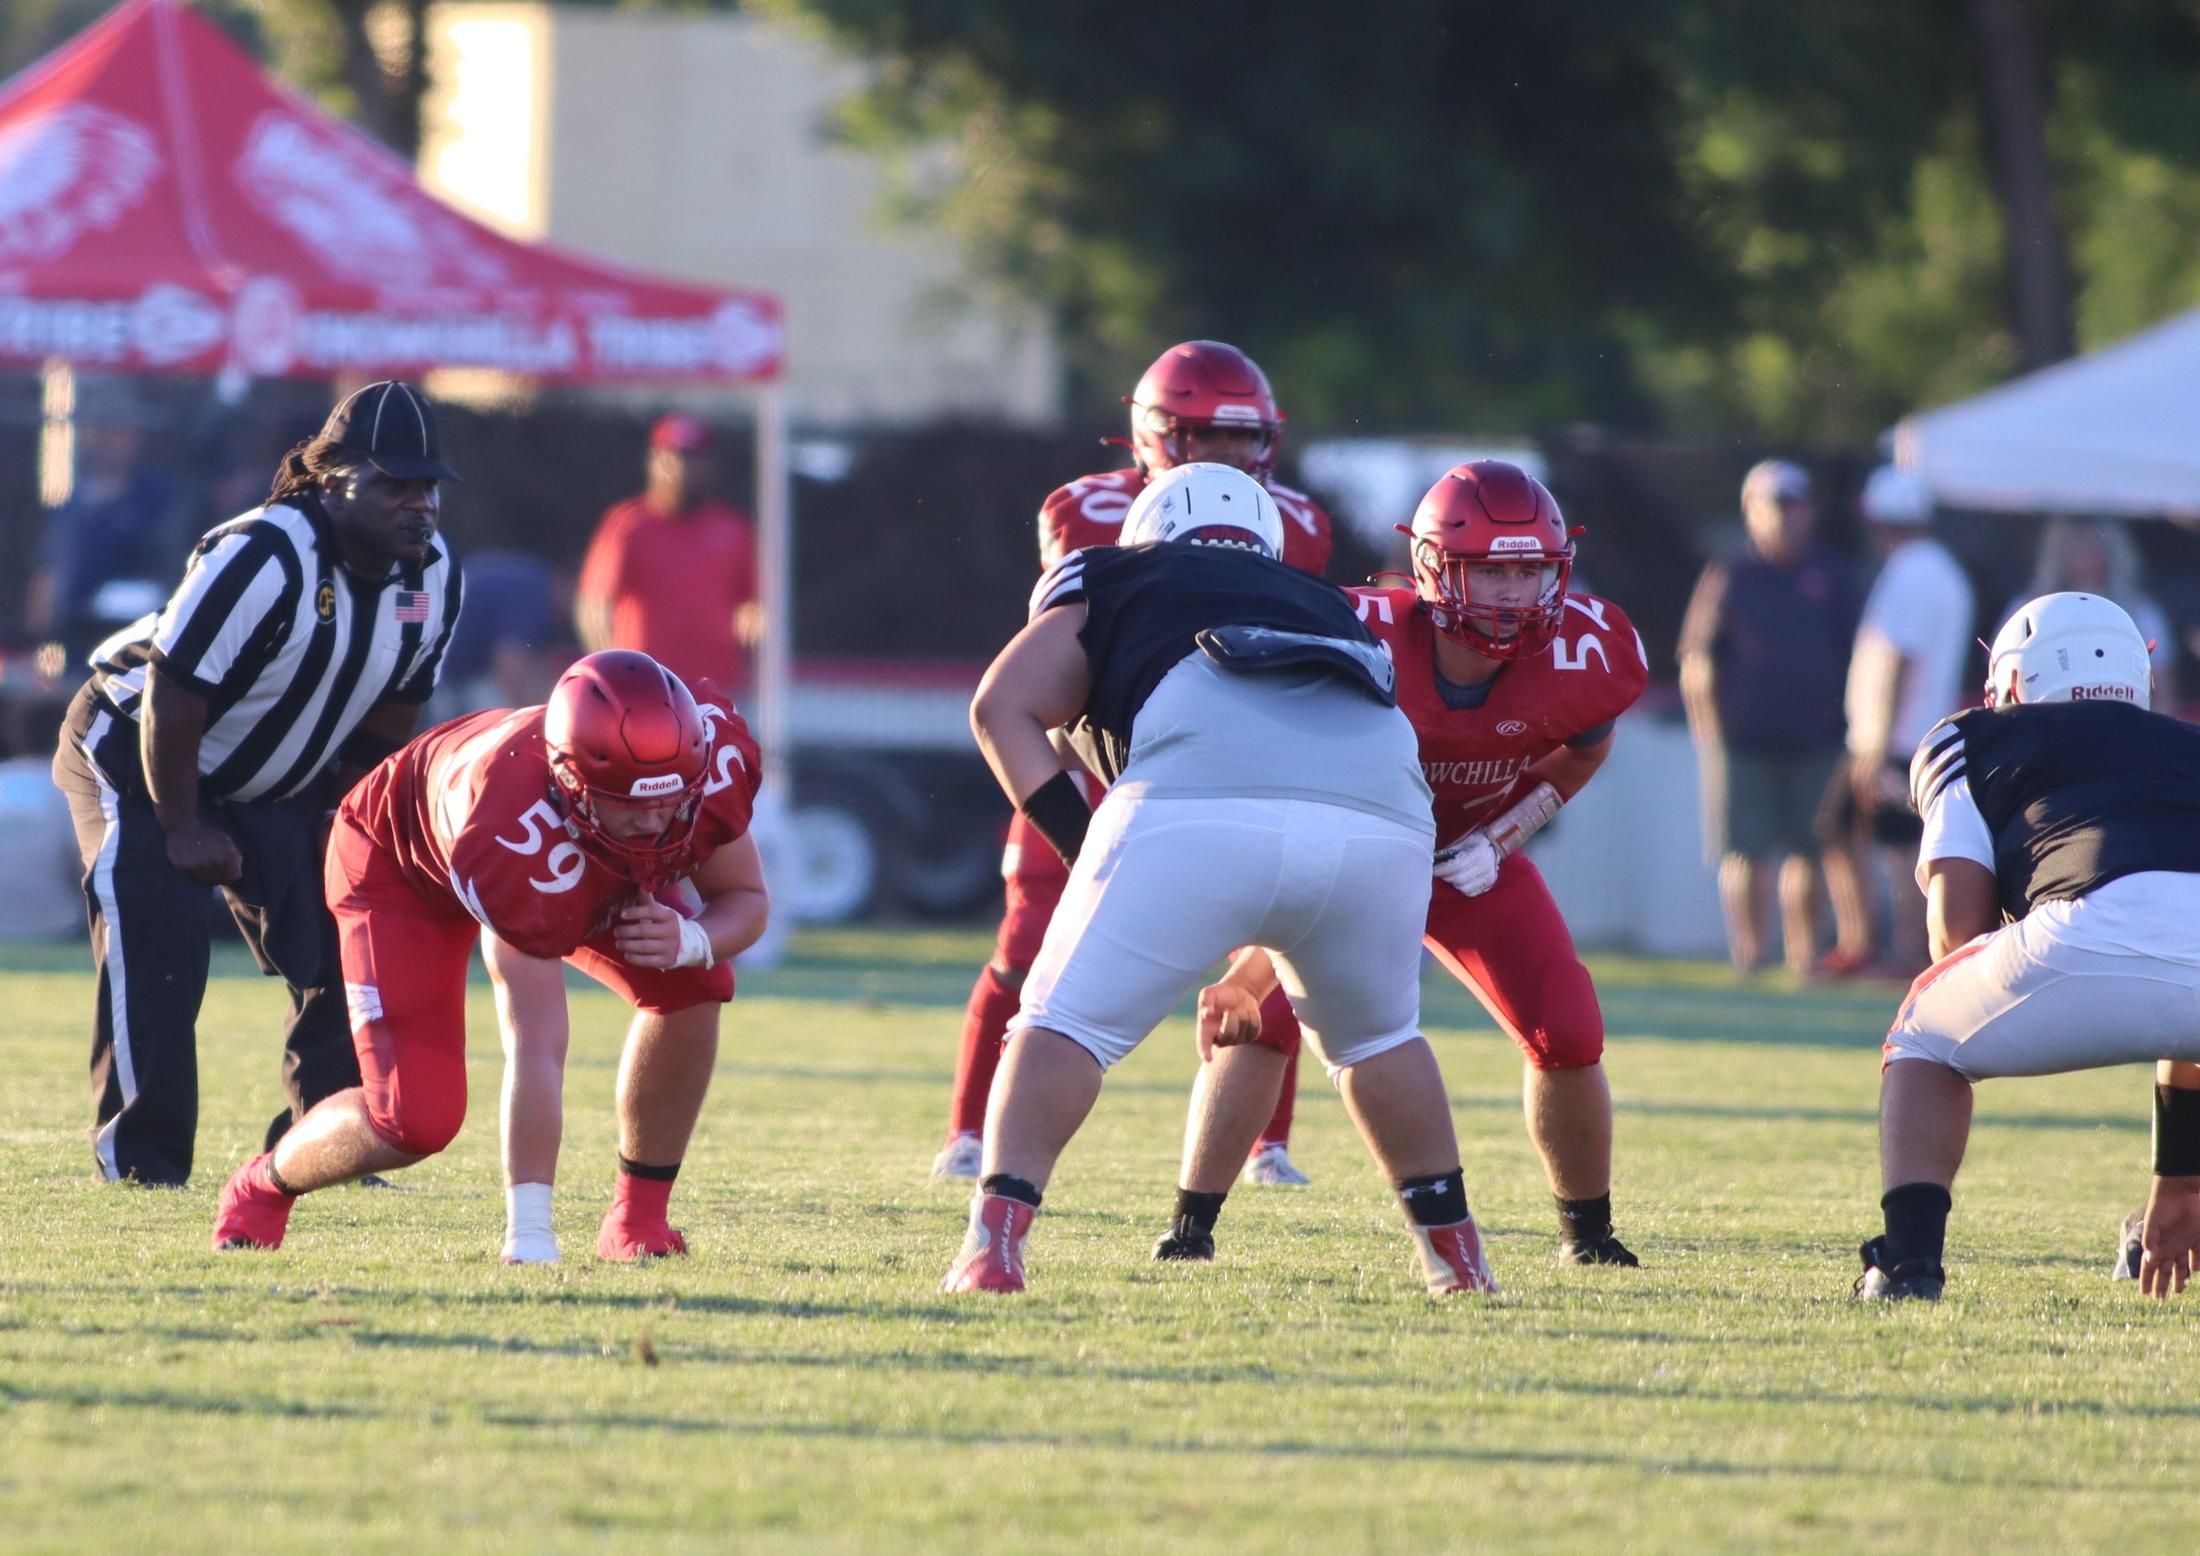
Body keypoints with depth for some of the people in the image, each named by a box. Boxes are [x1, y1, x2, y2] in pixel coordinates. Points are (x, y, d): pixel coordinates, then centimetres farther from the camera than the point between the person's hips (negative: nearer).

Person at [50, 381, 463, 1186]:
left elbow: (388, 717, 5)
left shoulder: (433, 576, -11)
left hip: (275, 784, 7)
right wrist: (181, 826, -22)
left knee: (341, 940, -3)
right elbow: (173, 695, -29)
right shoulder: (259, 559, -33)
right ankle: (141, 1155, -12)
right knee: (157, 929, -20)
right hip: (133, 750, -7)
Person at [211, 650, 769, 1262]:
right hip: (405, 862, -5)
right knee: (416, 1119, -16)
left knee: (689, 986, -20)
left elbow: (746, 901, -12)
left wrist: (690, 940, -37)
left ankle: (639, 1219, -2)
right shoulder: (516, 831, -47)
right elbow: (535, 1048, -45)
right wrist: (529, 1233, -43)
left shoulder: (712, 759, -34)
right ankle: (264, 1185, 17)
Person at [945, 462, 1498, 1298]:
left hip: (1198, 804, -4)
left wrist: (1080, 845, 10)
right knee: (1374, 1034, 30)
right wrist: (1257, 976, 47)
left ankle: (993, 1244, -7)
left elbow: (1003, 706, 15)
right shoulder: (1329, 610, 42)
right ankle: (1458, 1257, 31)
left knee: (1069, 1021, 8)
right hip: (1381, 813, 4)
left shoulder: (1111, 580, 32)